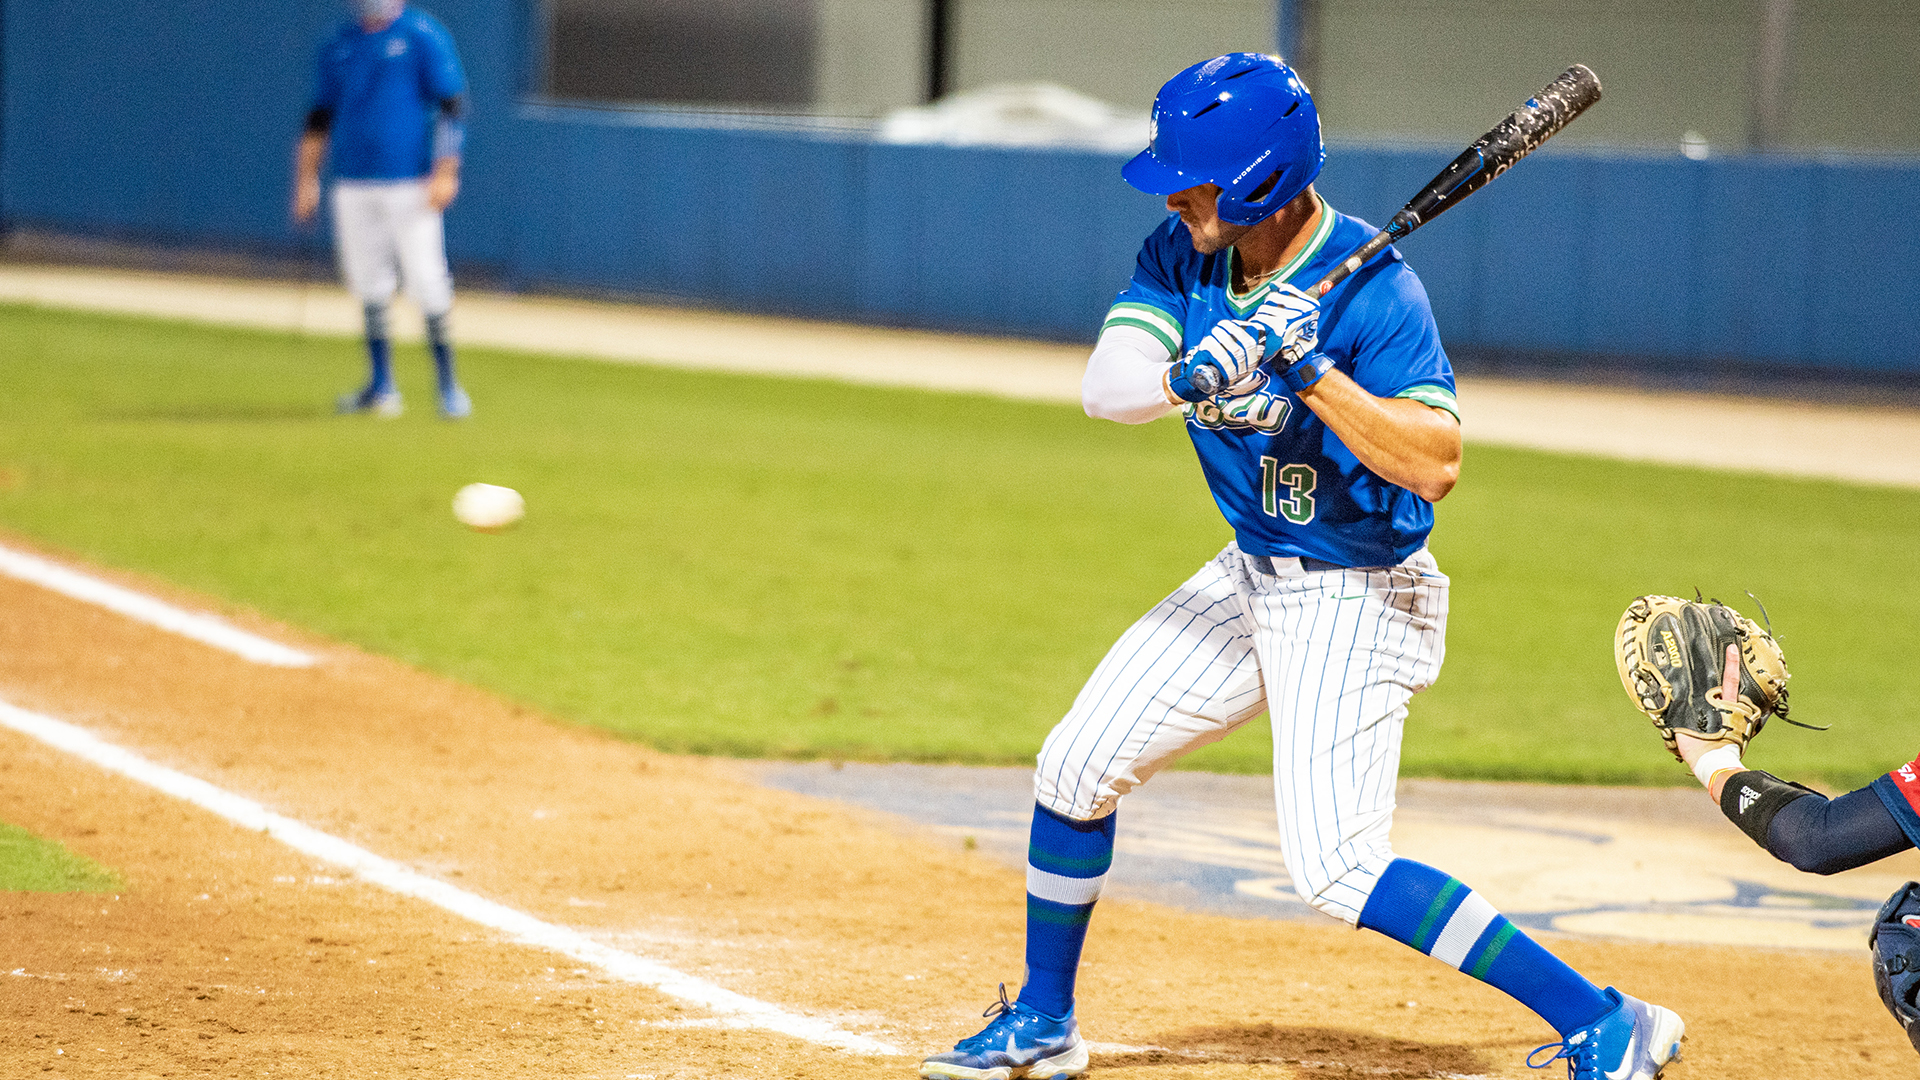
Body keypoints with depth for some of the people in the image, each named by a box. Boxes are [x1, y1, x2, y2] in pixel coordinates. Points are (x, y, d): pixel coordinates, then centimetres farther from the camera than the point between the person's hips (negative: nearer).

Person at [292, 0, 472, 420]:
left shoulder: (425, 36, -4)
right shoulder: (340, 44, 12)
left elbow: (451, 106, -7)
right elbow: (320, 116, 18)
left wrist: (445, 170, -15)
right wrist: (307, 178, 12)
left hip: (409, 181, -5)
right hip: (352, 183, 5)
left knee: (426, 282, -7)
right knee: (368, 285, 7)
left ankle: (447, 383, 2)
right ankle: (381, 383, 15)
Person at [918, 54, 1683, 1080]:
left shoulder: (1372, 290, -24)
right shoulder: (1182, 255, -4)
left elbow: (1436, 463, -32)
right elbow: (1104, 384, -18)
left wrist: (1309, 370, -41)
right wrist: (1185, 377, -38)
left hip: (1357, 600, -8)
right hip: (1251, 573, 8)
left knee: (1335, 868, -17)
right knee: (1076, 765, 10)